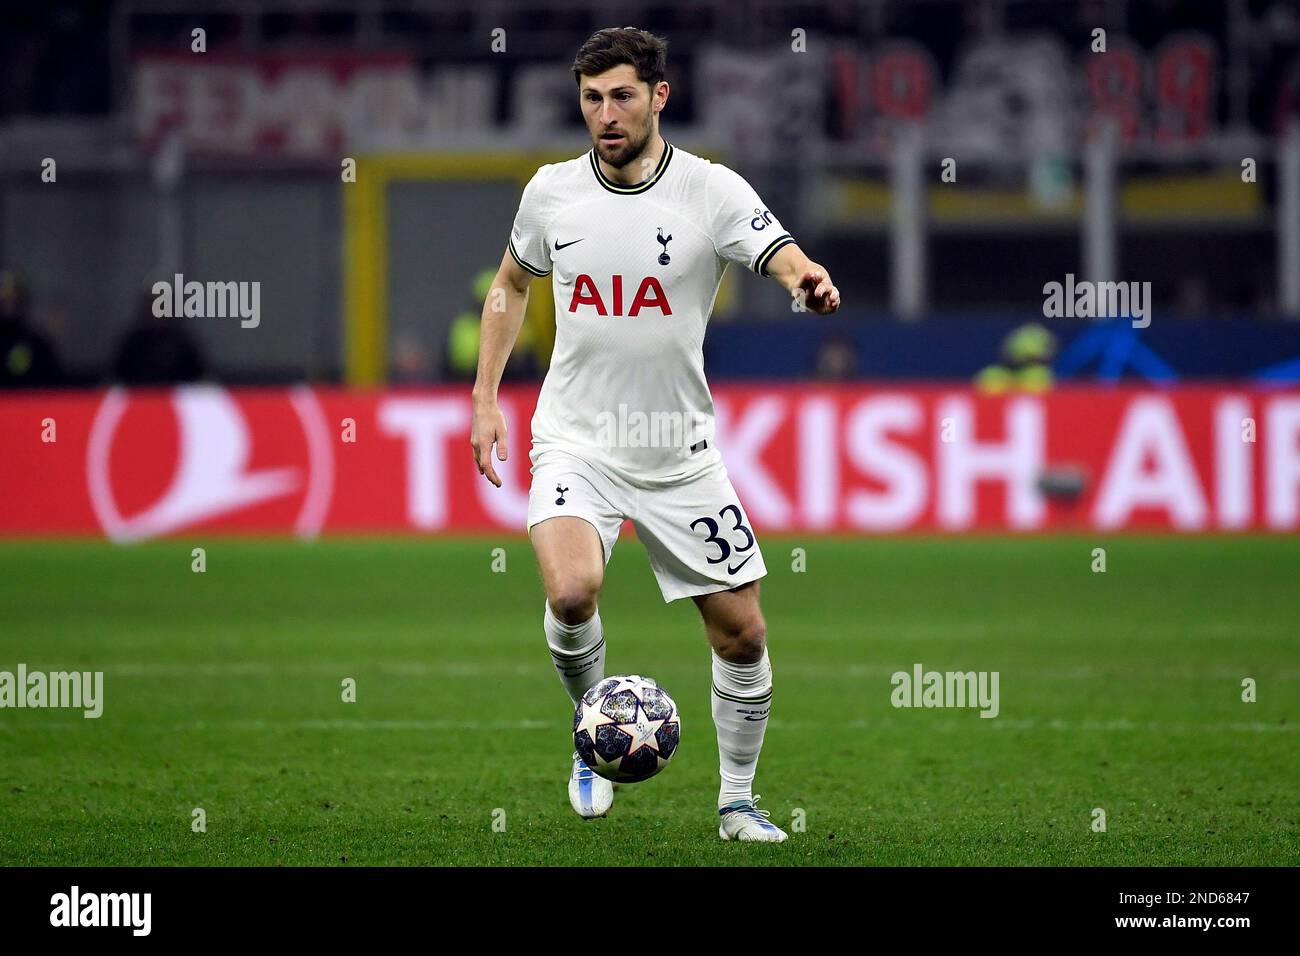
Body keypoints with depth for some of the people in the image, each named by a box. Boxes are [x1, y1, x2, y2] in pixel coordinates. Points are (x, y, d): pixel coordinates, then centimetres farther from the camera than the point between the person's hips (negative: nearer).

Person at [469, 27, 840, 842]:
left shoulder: (712, 192, -9)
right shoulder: (552, 192, 0)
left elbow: (788, 260, -25)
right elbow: (513, 282, 18)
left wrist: (810, 280, -49)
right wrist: (486, 394, 12)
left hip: (681, 454, 0)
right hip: (577, 443, 0)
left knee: (742, 629, 2)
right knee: (572, 591, -26)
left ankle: (738, 800, 22)